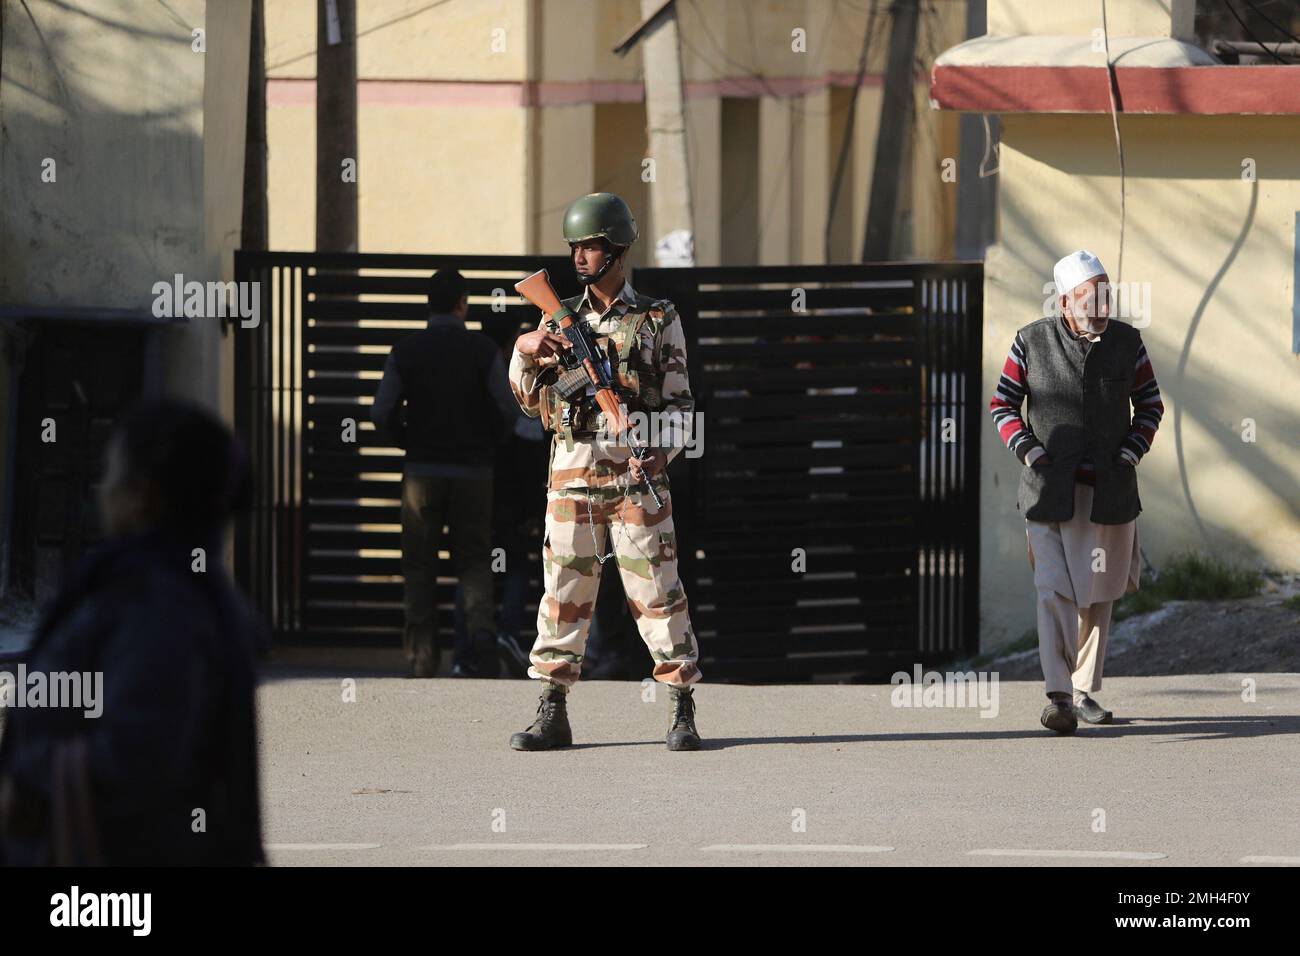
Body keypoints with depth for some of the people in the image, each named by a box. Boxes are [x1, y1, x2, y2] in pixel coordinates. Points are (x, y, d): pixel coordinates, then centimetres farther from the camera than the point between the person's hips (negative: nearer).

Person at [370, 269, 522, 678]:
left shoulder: (406, 351, 0)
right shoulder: (483, 349, -3)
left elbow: (381, 414, -4)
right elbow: (508, 411, -7)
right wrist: (486, 444, 11)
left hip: (422, 472, 1)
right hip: (473, 471, -1)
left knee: (419, 567, 8)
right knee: (474, 560, 9)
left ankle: (422, 661, 6)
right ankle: (481, 628, -15)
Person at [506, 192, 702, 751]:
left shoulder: (659, 321, 4)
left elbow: (679, 402, 4)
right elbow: (532, 401, 14)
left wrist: (662, 451, -13)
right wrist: (525, 351, -4)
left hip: (635, 475, -3)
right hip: (571, 474, 3)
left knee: (655, 591, -3)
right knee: (564, 593, 2)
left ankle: (683, 714, 2)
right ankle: (552, 715, 6)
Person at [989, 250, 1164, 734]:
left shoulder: (1126, 342, 2)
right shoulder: (1032, 342, -4)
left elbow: (1150, 404, 12)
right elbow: (1003, 404, 5)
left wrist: (1131, 453, -2)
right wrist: (1028, 450, -8)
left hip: (1110, 490, 3)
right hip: (1050, 490, -3)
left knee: (1098, 595, 9)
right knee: (1055, 591, -14)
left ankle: (1085, 692, 22)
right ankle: (1059, 698, -18)